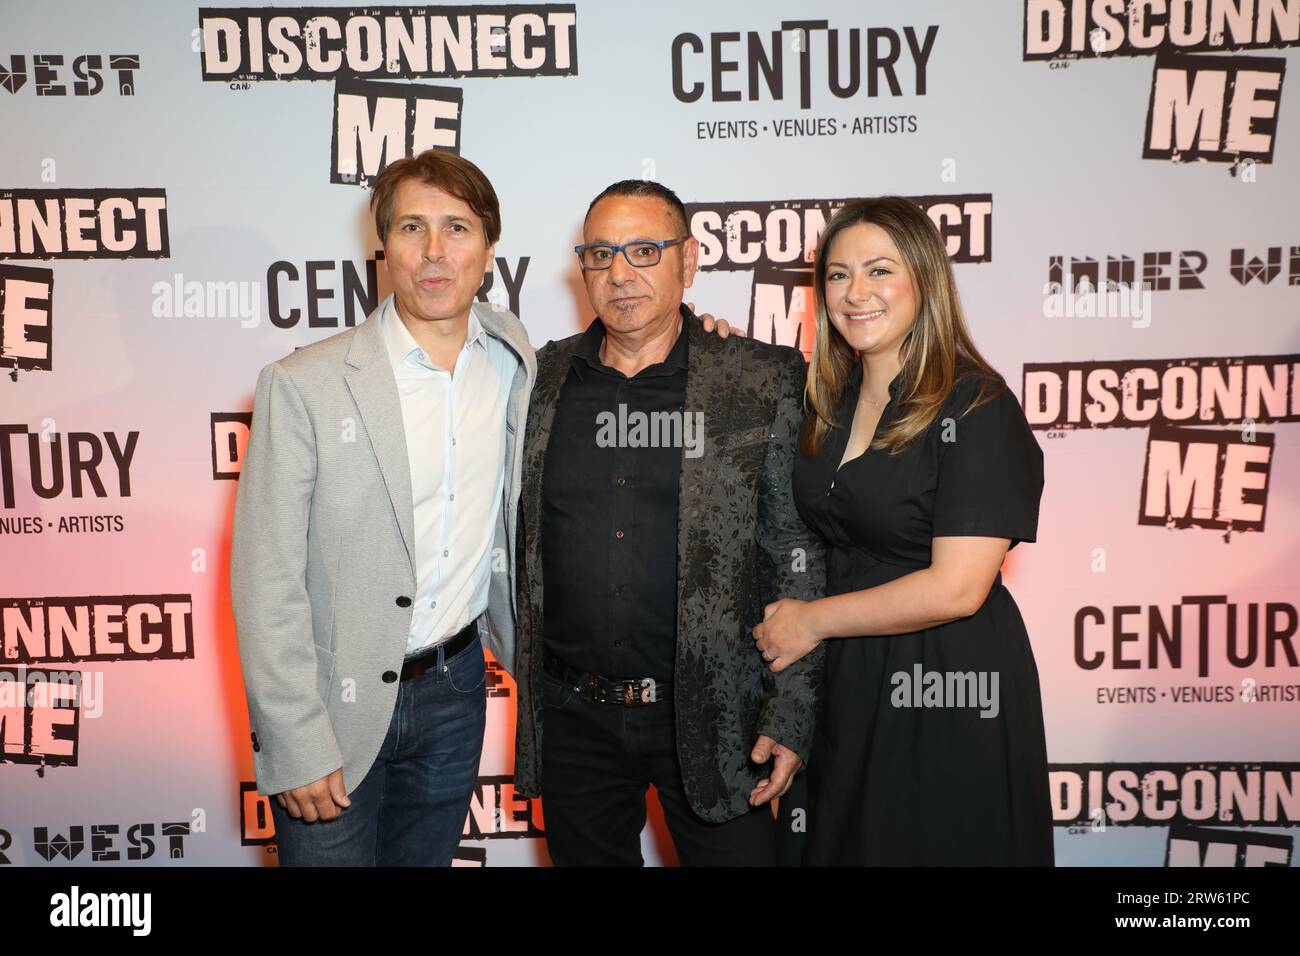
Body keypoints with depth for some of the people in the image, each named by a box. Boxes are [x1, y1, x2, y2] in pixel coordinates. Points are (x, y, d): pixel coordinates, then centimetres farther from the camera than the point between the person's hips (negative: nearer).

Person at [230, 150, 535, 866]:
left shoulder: (512, 358, 0)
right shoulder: (304, 385, -13)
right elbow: (266, 582, -13)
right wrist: (296, 746, -14)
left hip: (454, 692, 4)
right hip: (333, 704, -3)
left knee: (426, 857, 19)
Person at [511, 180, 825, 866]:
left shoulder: (766, 383, -5)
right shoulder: (542, 379, 3)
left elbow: (797, 559, -5)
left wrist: (789, 718, -7)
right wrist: (524, 662, 8)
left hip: (711, 714, -2)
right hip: (573, 715, 3)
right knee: (586, 855, 18)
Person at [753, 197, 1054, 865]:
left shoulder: (976, 407, -16)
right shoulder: (831, 402, 5)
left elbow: (955, 588, -22)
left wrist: (812, 621, -12)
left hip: (947, 696, -7)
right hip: (850, 685, 7)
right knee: (847, 846, 20)